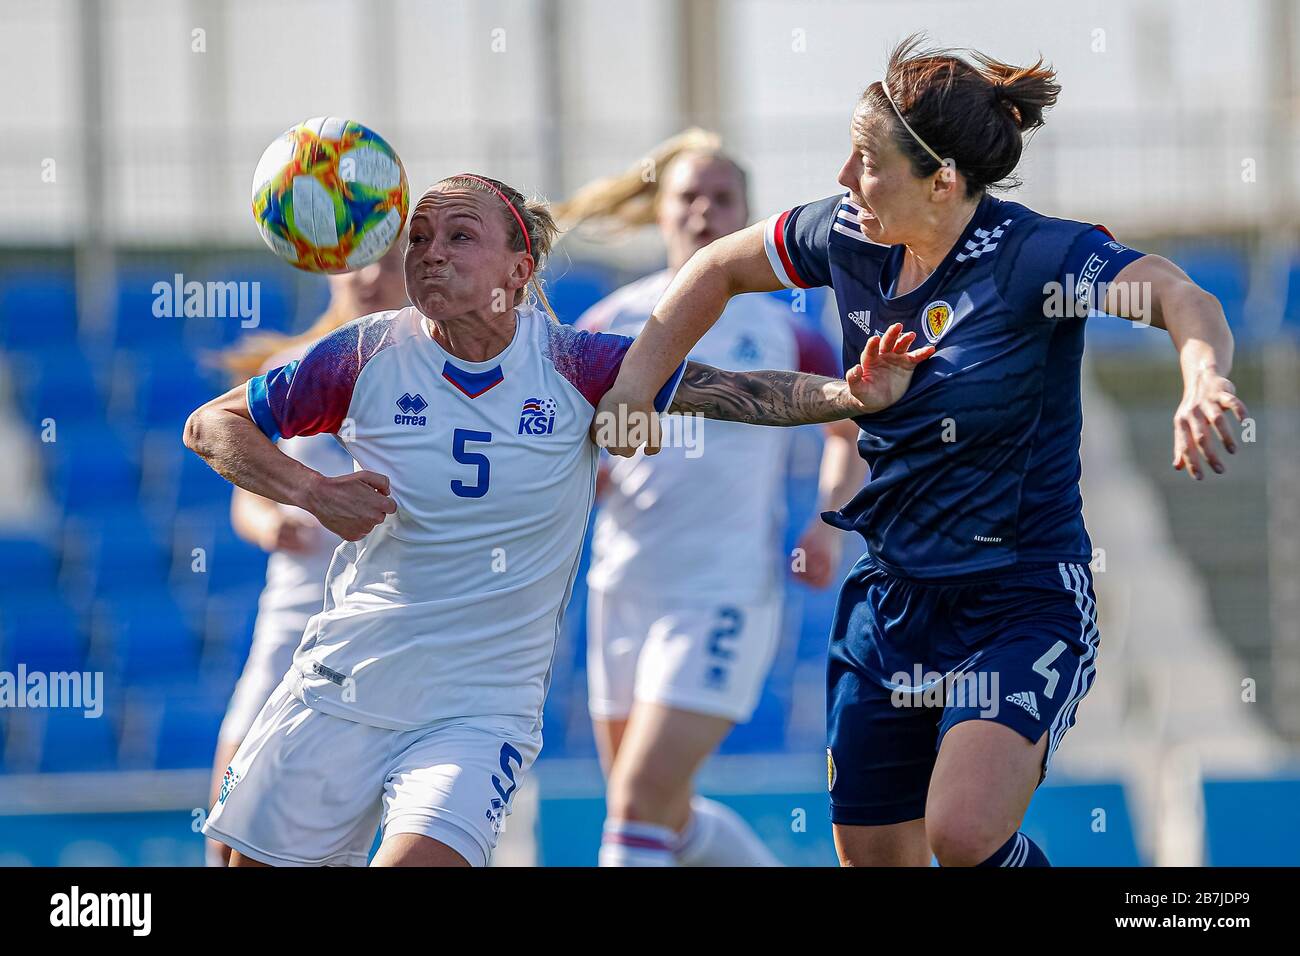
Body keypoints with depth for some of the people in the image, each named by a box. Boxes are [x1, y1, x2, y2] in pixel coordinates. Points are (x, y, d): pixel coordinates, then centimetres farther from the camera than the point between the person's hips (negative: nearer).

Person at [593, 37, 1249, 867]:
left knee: (963, 836, -25)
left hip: (1023, 603, -7)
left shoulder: (1033, 255, -19)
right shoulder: (851, 239, -1)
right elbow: (722, 268, 16)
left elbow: (1180, 298, -33)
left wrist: (1205, 378, -55)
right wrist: (633, 385, 5)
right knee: (872, 855, 10)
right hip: (891, 601, 7)